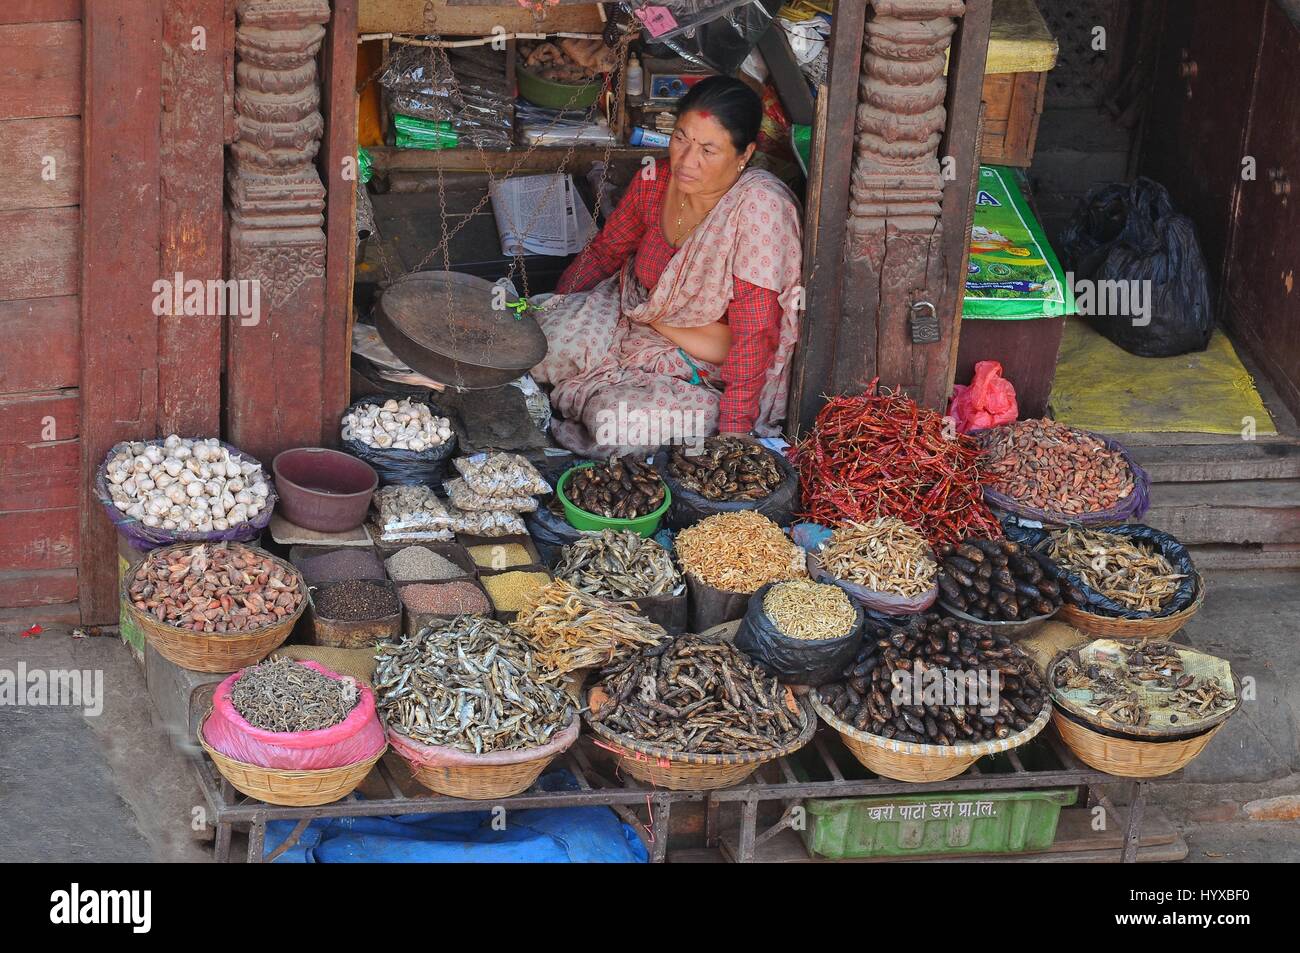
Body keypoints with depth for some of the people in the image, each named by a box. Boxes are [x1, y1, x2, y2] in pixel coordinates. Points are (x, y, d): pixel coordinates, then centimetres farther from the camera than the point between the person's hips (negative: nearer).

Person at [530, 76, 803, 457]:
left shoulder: (760, 207, -28)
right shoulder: (654, 182, -9)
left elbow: (754, 334, -27)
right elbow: (603, 252, 11)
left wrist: (733, 432, -28)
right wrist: (551, 310, 2)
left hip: (710, 373, -5)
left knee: (620, 421, -27)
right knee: (546, 342, -19)